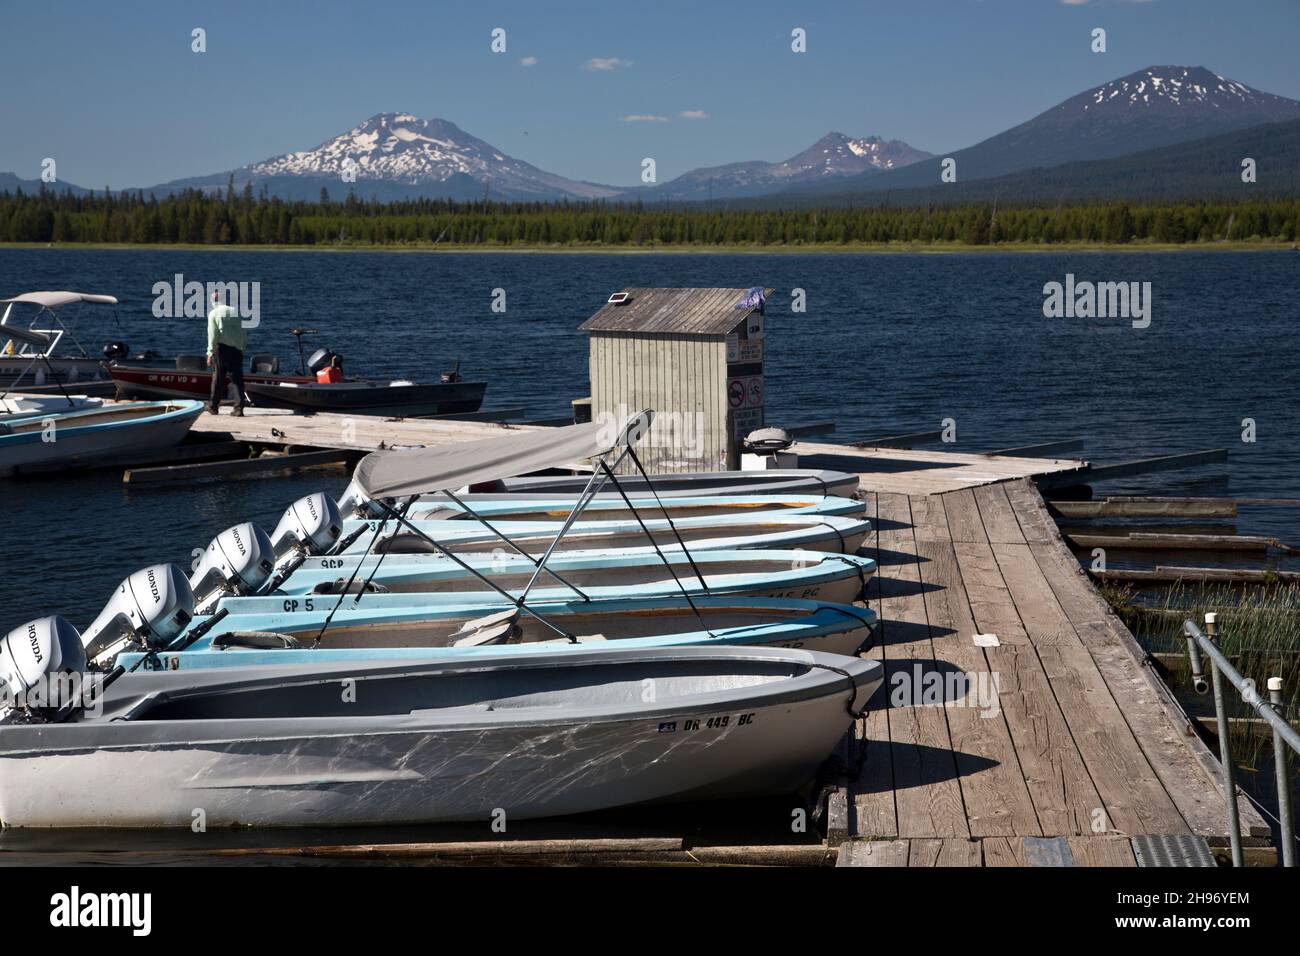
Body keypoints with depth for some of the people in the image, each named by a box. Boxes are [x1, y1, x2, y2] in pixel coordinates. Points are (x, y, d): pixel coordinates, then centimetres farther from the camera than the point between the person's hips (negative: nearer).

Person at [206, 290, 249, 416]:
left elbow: (213, 335, -6)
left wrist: (210, 353, -4)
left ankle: (213, 406, 17)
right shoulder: (235, 312, 10)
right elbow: (242, 333, 7)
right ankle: (239, 407, -5)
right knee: (237, 378, 2)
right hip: (236, 349, 2)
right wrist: (241, 349, 12)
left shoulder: (213, 314, 0)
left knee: (218, 378, 8)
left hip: (221, 347, -2)